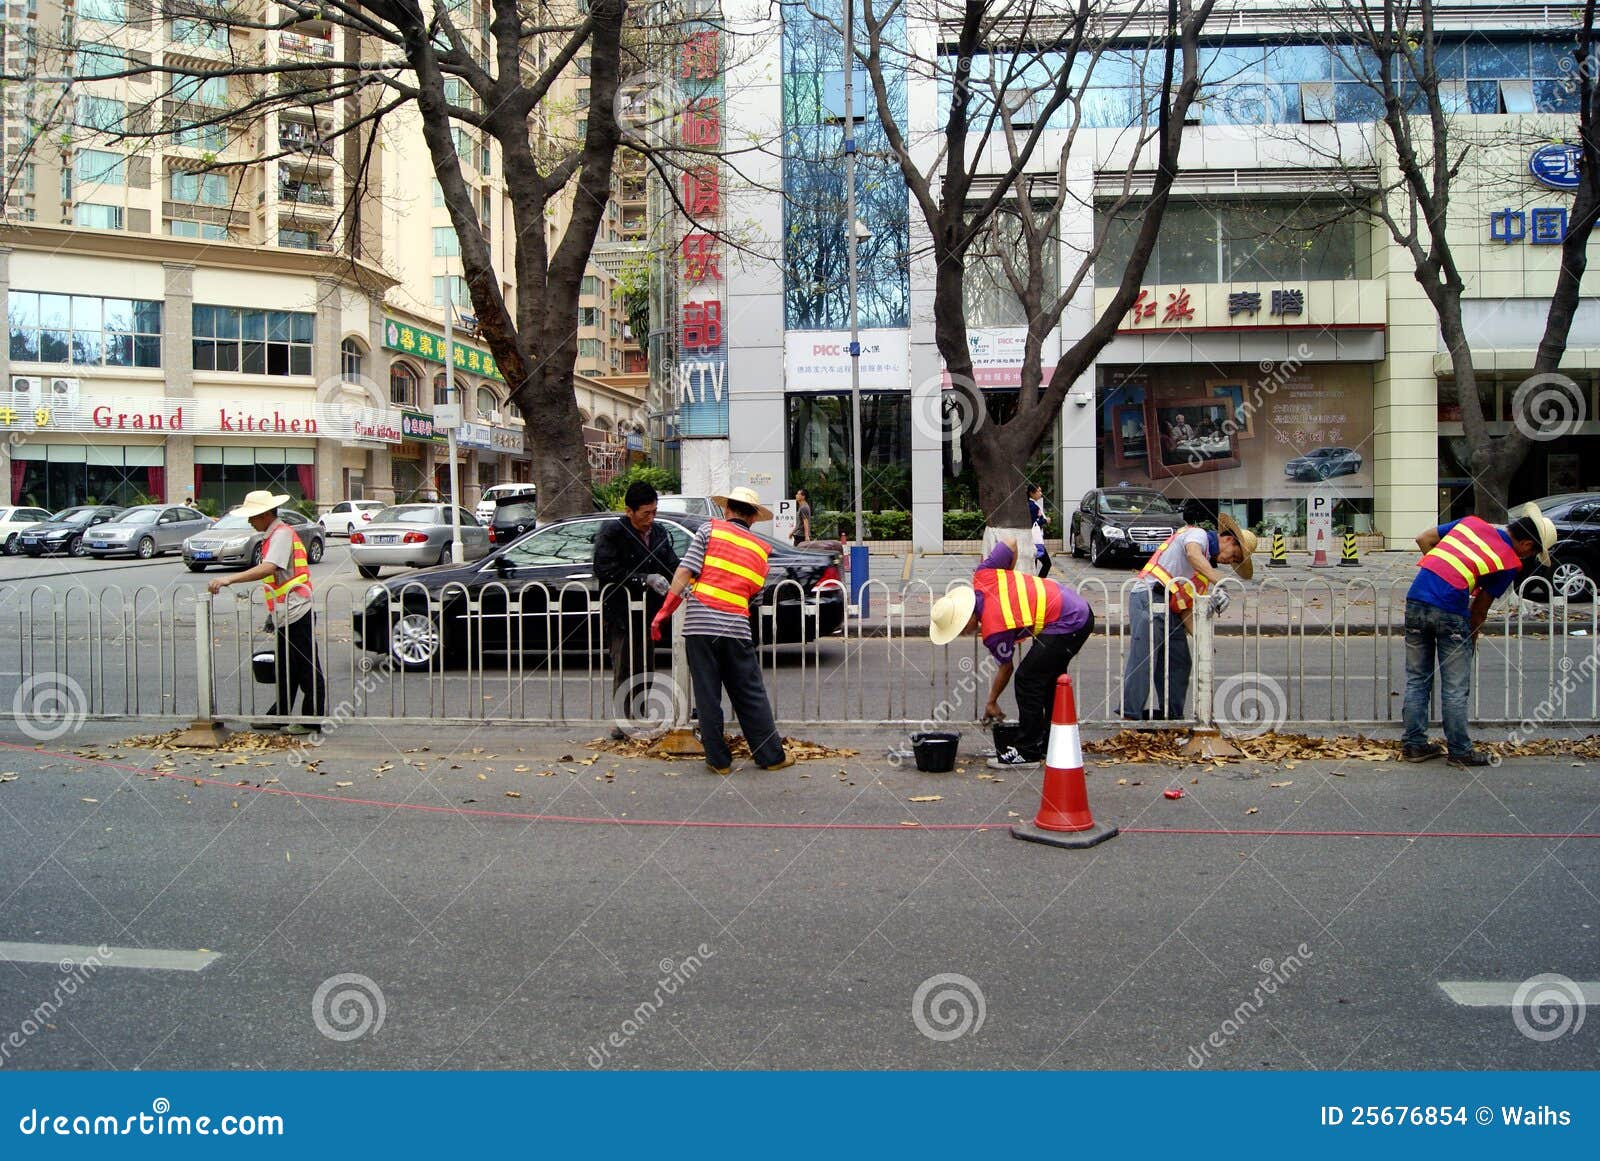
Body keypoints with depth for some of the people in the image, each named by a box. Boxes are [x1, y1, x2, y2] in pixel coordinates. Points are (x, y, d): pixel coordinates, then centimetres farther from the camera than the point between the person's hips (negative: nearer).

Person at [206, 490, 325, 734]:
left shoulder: (282, 534, -12)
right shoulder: (276, 534, 19)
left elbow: (269, 568, -29)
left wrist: (229, 579, -34)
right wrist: (273, 613, 22)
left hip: (295, 612, -10)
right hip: (286, 615, 10)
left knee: (307, 670, -3)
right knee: (286, 670, 17)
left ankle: (312, 721, 3)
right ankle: (280, 714, 26)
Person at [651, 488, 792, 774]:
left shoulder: (710, 529, 5)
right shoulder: (760, 550, 16)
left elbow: (684, 573, -4)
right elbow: (753, 593, 15)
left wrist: (664, 612, -2)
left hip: (699, 624, -2)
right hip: (736, 628, 2)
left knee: (707, 697, 6)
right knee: (750, 696, 12)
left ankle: (719, 760, 12)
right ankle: (772, 755, 17)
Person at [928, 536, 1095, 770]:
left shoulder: (993, 631, -18)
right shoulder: (982, 577, -2)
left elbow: (1005, 668, -2)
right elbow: (1011, 543, 5)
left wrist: (991, 702, 14)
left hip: (1066, 625, -10)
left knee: (1028, 679, -8)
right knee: (1049, 678, 19)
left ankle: (1027, 752, -3)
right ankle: (1051, 744, 27)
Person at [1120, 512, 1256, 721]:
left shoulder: (1207, 563, 25)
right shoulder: (1198, 534, 1)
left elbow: (1186, 608, 17)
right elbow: (1193, 554, -27)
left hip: (1171, 610, 10)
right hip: (1148, 599, -10)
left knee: (1179, 663, 10)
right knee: (1143, 661, -13)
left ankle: (1172, 715, 18)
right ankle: (1130, 715, -13)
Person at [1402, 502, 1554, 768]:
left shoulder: (1471, 522, 15)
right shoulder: (1510, 563, 3)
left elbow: (1423, 539, 17)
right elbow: (1480, 608, 7)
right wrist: (1472, 637, 21)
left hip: (1416, 598, 5)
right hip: (1450, 610, -5)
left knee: (1416, 680, 14)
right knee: (1455, 688, 8)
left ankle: (1414, 745, 20)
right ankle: (1459, 752, 17)